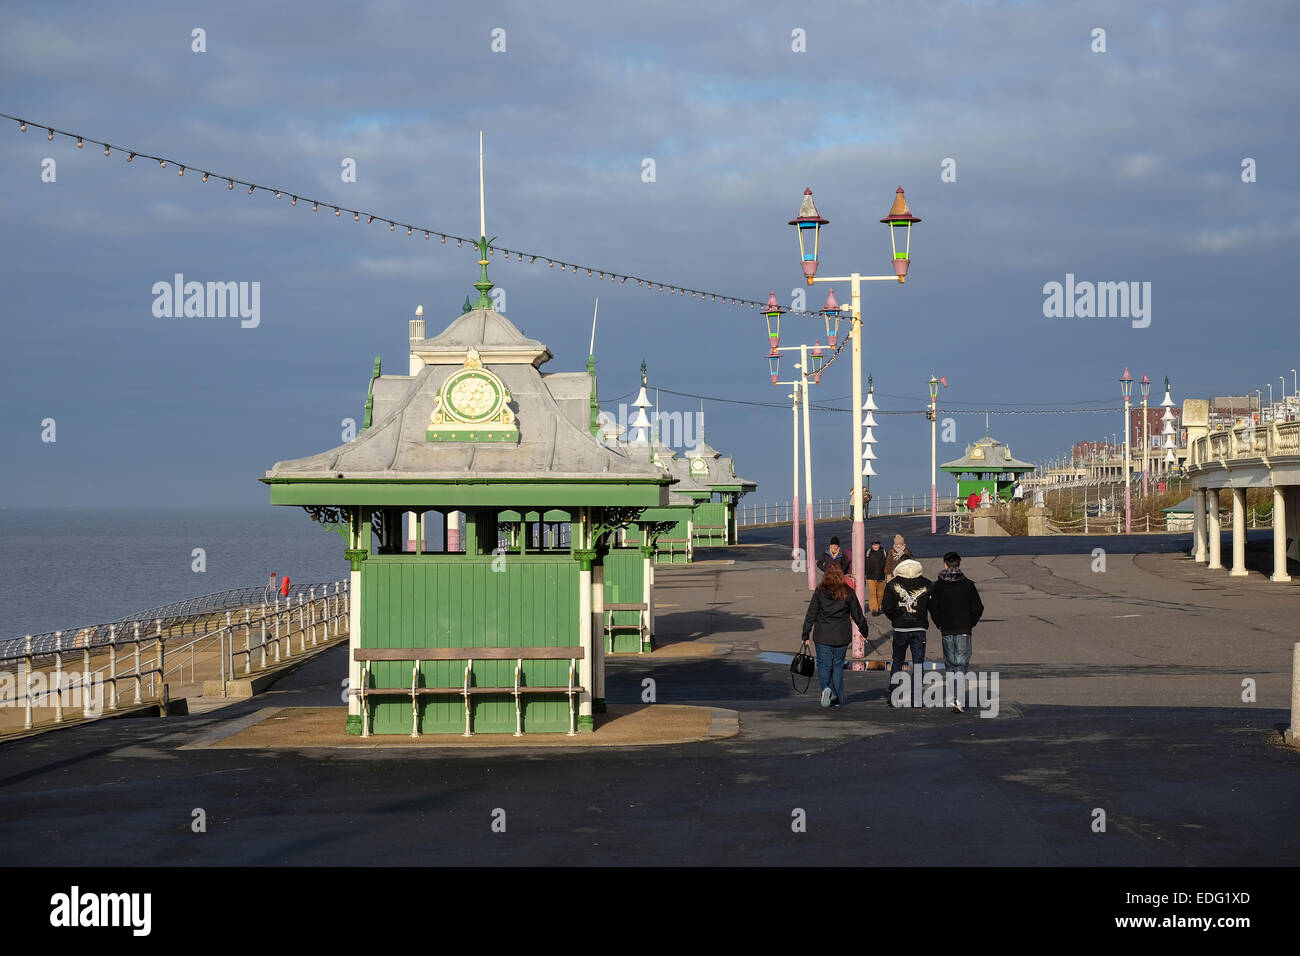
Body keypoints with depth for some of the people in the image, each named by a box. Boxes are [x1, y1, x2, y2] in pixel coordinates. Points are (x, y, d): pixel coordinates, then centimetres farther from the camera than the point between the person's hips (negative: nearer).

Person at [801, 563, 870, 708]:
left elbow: (811, 614, -3)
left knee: (823, 665, 6)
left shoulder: (820, 592, -4)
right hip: (841, 637, 1)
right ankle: (838, 697, 10)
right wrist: (864, 631, 21)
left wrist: (805, 635, 3)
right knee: (838, 666, 11)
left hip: (823, 636, -1)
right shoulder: (848, 593, -1)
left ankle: (826, 689, -17)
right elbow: (857, 614, 6)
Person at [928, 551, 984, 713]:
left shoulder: (939, 585, -2)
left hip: (946, 631, 1)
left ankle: (951, 700, 12)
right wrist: (970, 624, 7)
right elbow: (978, 608, -5)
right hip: (964, 630, -1)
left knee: (949, 665, 14)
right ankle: (958, 700, -14)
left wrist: (940, 625, 7)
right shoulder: (968, 584, -3)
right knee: (962, 664, 1)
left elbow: (933, 607, -6)